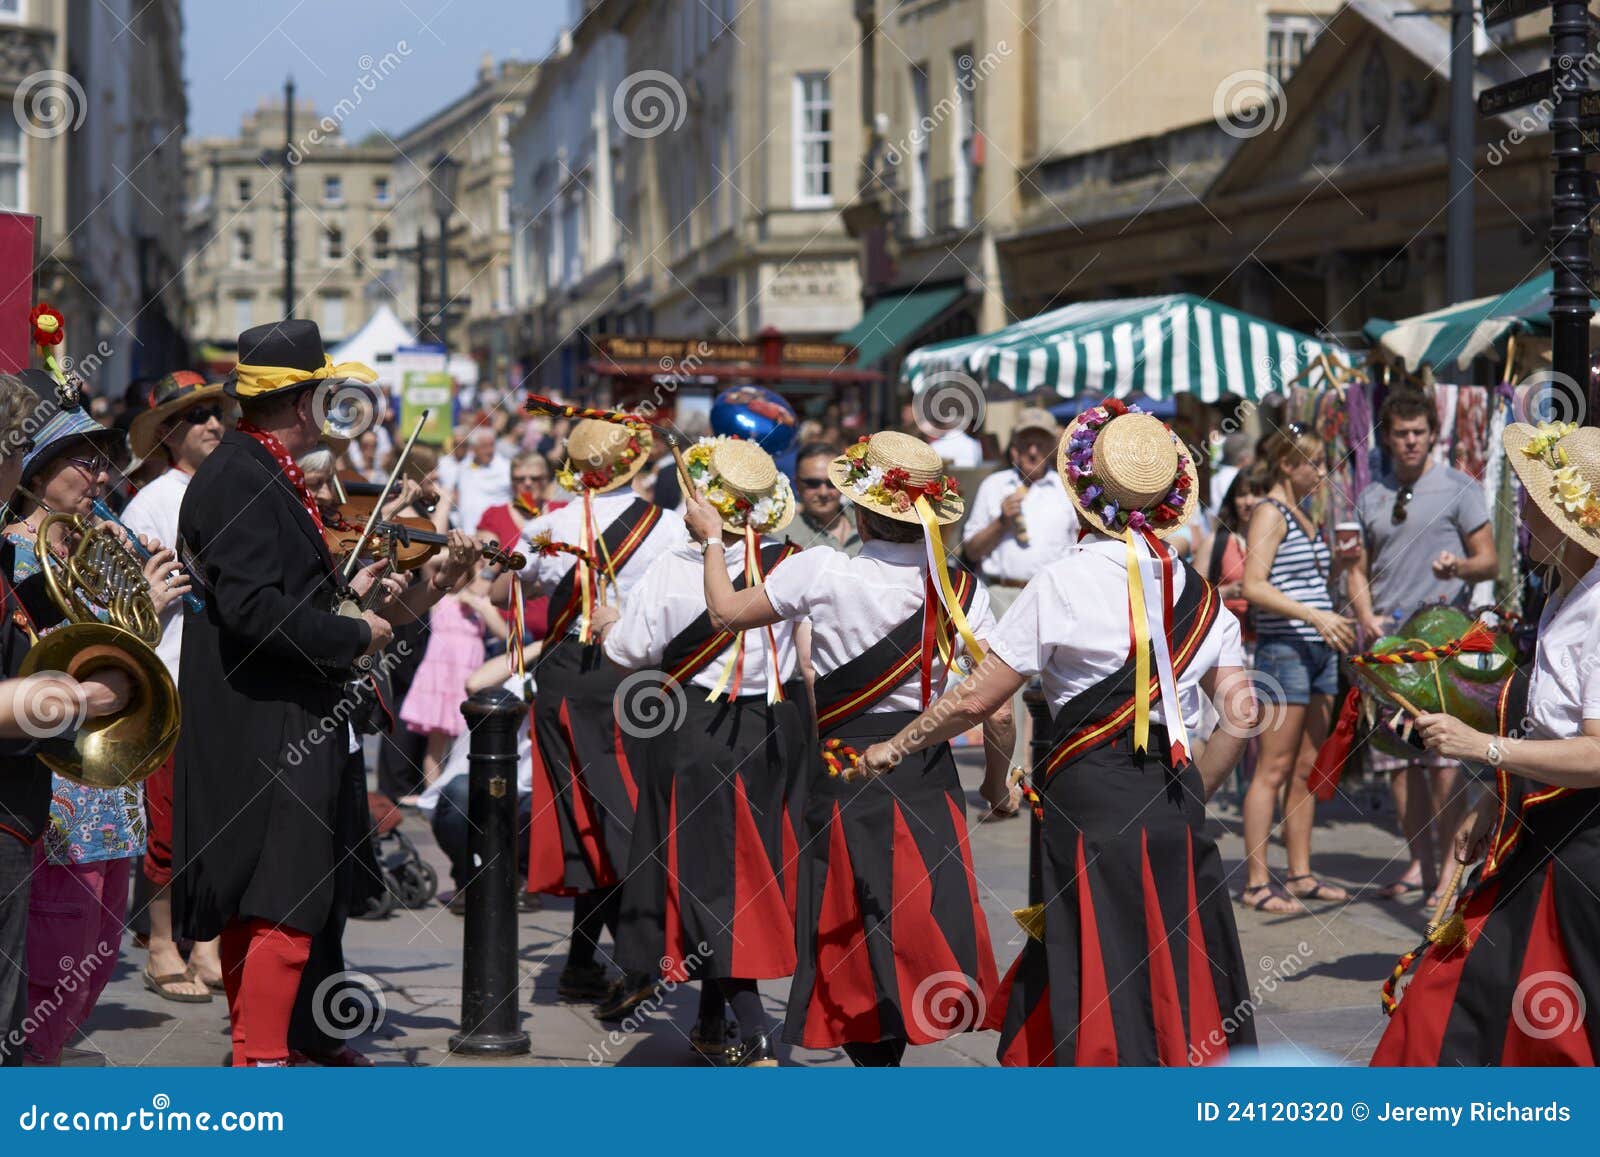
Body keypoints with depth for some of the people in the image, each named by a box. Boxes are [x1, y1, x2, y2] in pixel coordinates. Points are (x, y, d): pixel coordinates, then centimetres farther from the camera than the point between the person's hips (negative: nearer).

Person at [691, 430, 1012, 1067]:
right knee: (918, 927, 7)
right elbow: (998, 711, -6)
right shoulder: (962, 590, -6)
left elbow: (726, 612, 0)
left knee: (853, 936, 10)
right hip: (929, 778, 2)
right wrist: (997, 780, 12)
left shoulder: (823, 571, -13)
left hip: (843, 771, -2)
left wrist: (711, 538, 17)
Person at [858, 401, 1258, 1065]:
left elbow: (976, 699, -5)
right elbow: (1239, 715, 3)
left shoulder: (1061, 584, -5)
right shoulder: (1199, 594, 7)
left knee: (1102, 983, 2)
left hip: (1089, 803, -4)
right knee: (1176, 973, 10)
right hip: (1174, 804, 4)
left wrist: (895, 748, 9)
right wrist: (1190, 797, 16)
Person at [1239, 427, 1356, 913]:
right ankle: (1257, 882, -4)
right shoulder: (1269, 512, -9)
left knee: (1307, 768, 10)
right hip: (1283, 649, -9)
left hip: (1318, 651, 9)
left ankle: (1300, 875, 16)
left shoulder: (1301, 516, 18)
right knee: (1274, 769, -7)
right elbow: (1255, 587, -19)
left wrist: (1338, 563, 8)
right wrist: (1315, 616, -26)